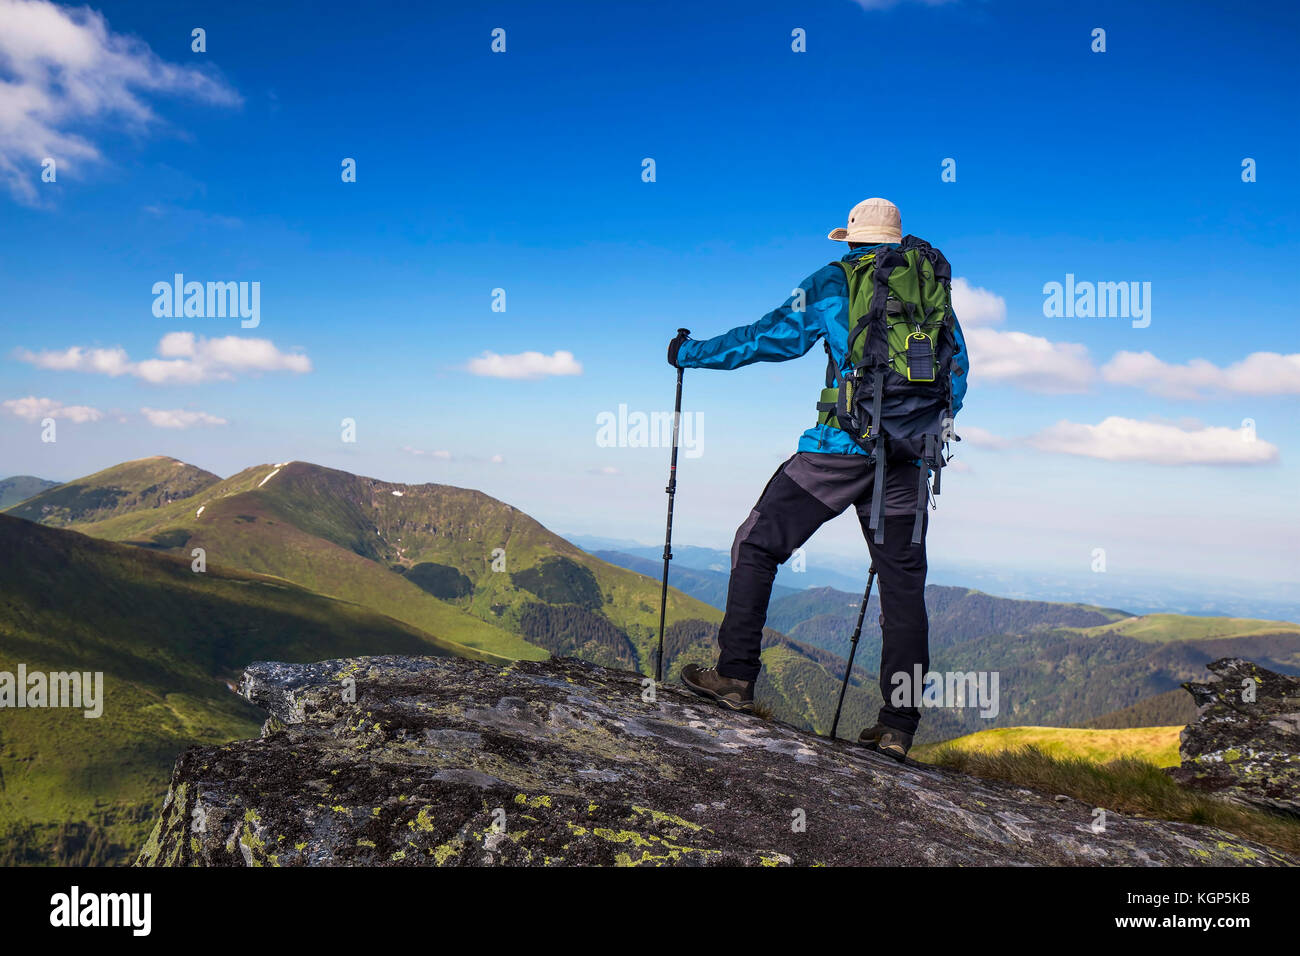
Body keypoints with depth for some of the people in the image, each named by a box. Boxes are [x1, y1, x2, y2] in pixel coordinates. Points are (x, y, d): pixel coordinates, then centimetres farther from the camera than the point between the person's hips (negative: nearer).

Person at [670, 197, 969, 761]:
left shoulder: (832, 281, 4)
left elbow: (773, 336, 3)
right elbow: (956, 369, 19)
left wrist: (692, 353, 14)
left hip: (843, 442, -4)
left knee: (758, 545, 8)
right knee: (903, 583, 8)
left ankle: (736, 677, 6)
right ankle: (898, 727, 9)